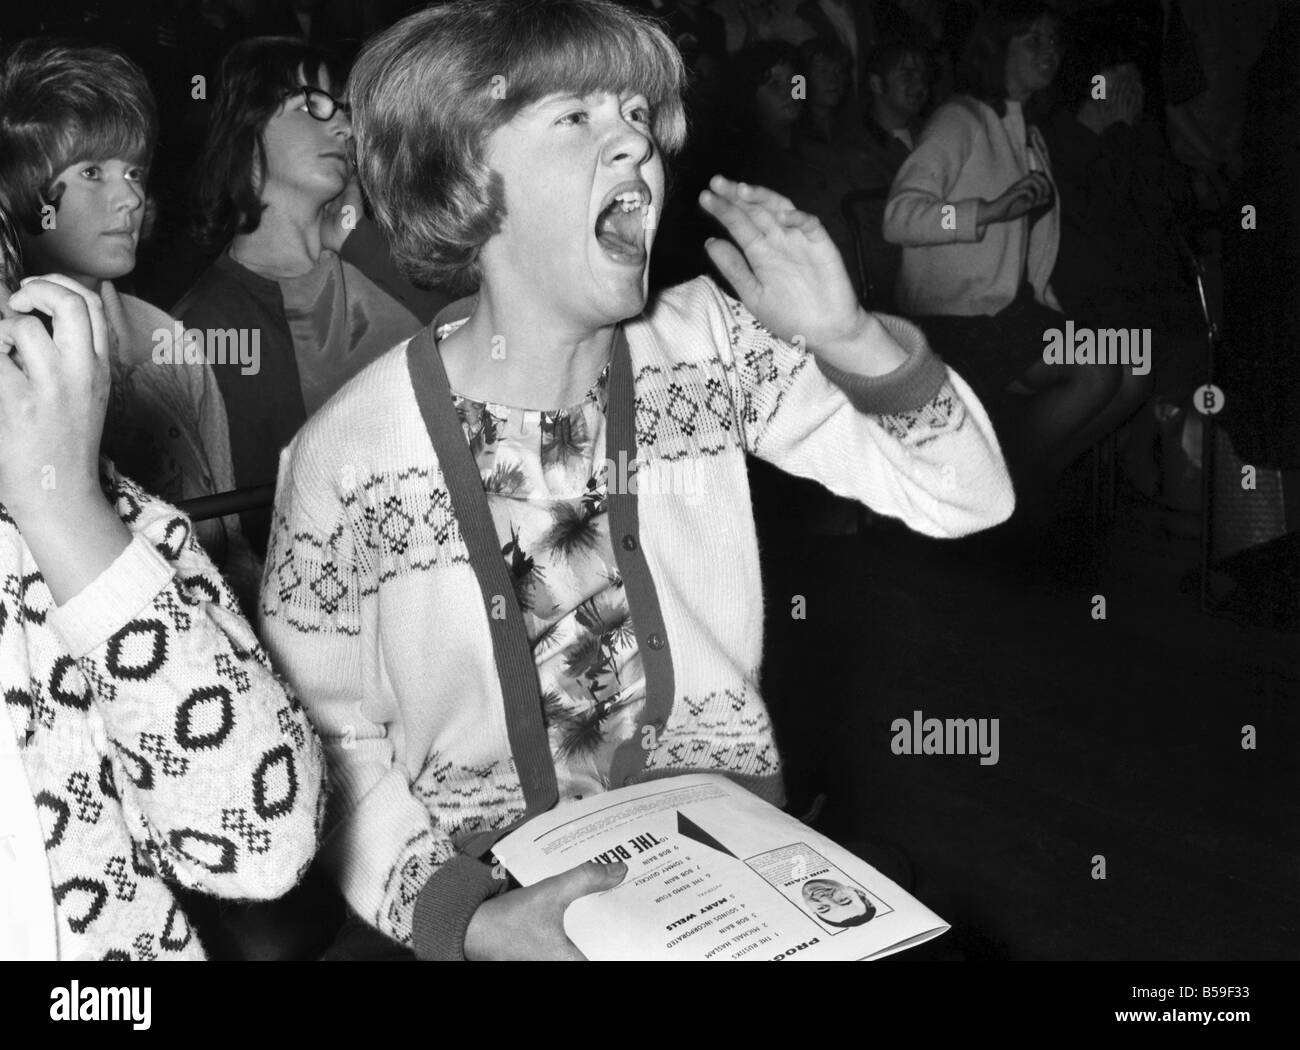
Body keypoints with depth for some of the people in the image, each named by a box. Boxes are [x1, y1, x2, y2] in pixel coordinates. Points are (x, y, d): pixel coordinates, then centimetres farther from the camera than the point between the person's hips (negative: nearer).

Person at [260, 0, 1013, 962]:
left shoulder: (708, 345, -4)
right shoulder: (345, 460, -13)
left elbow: (967, 496, -1)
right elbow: (332, 736, -4)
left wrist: (852, 339, -18)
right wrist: (464, 915, -18)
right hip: (493, 886, -2)